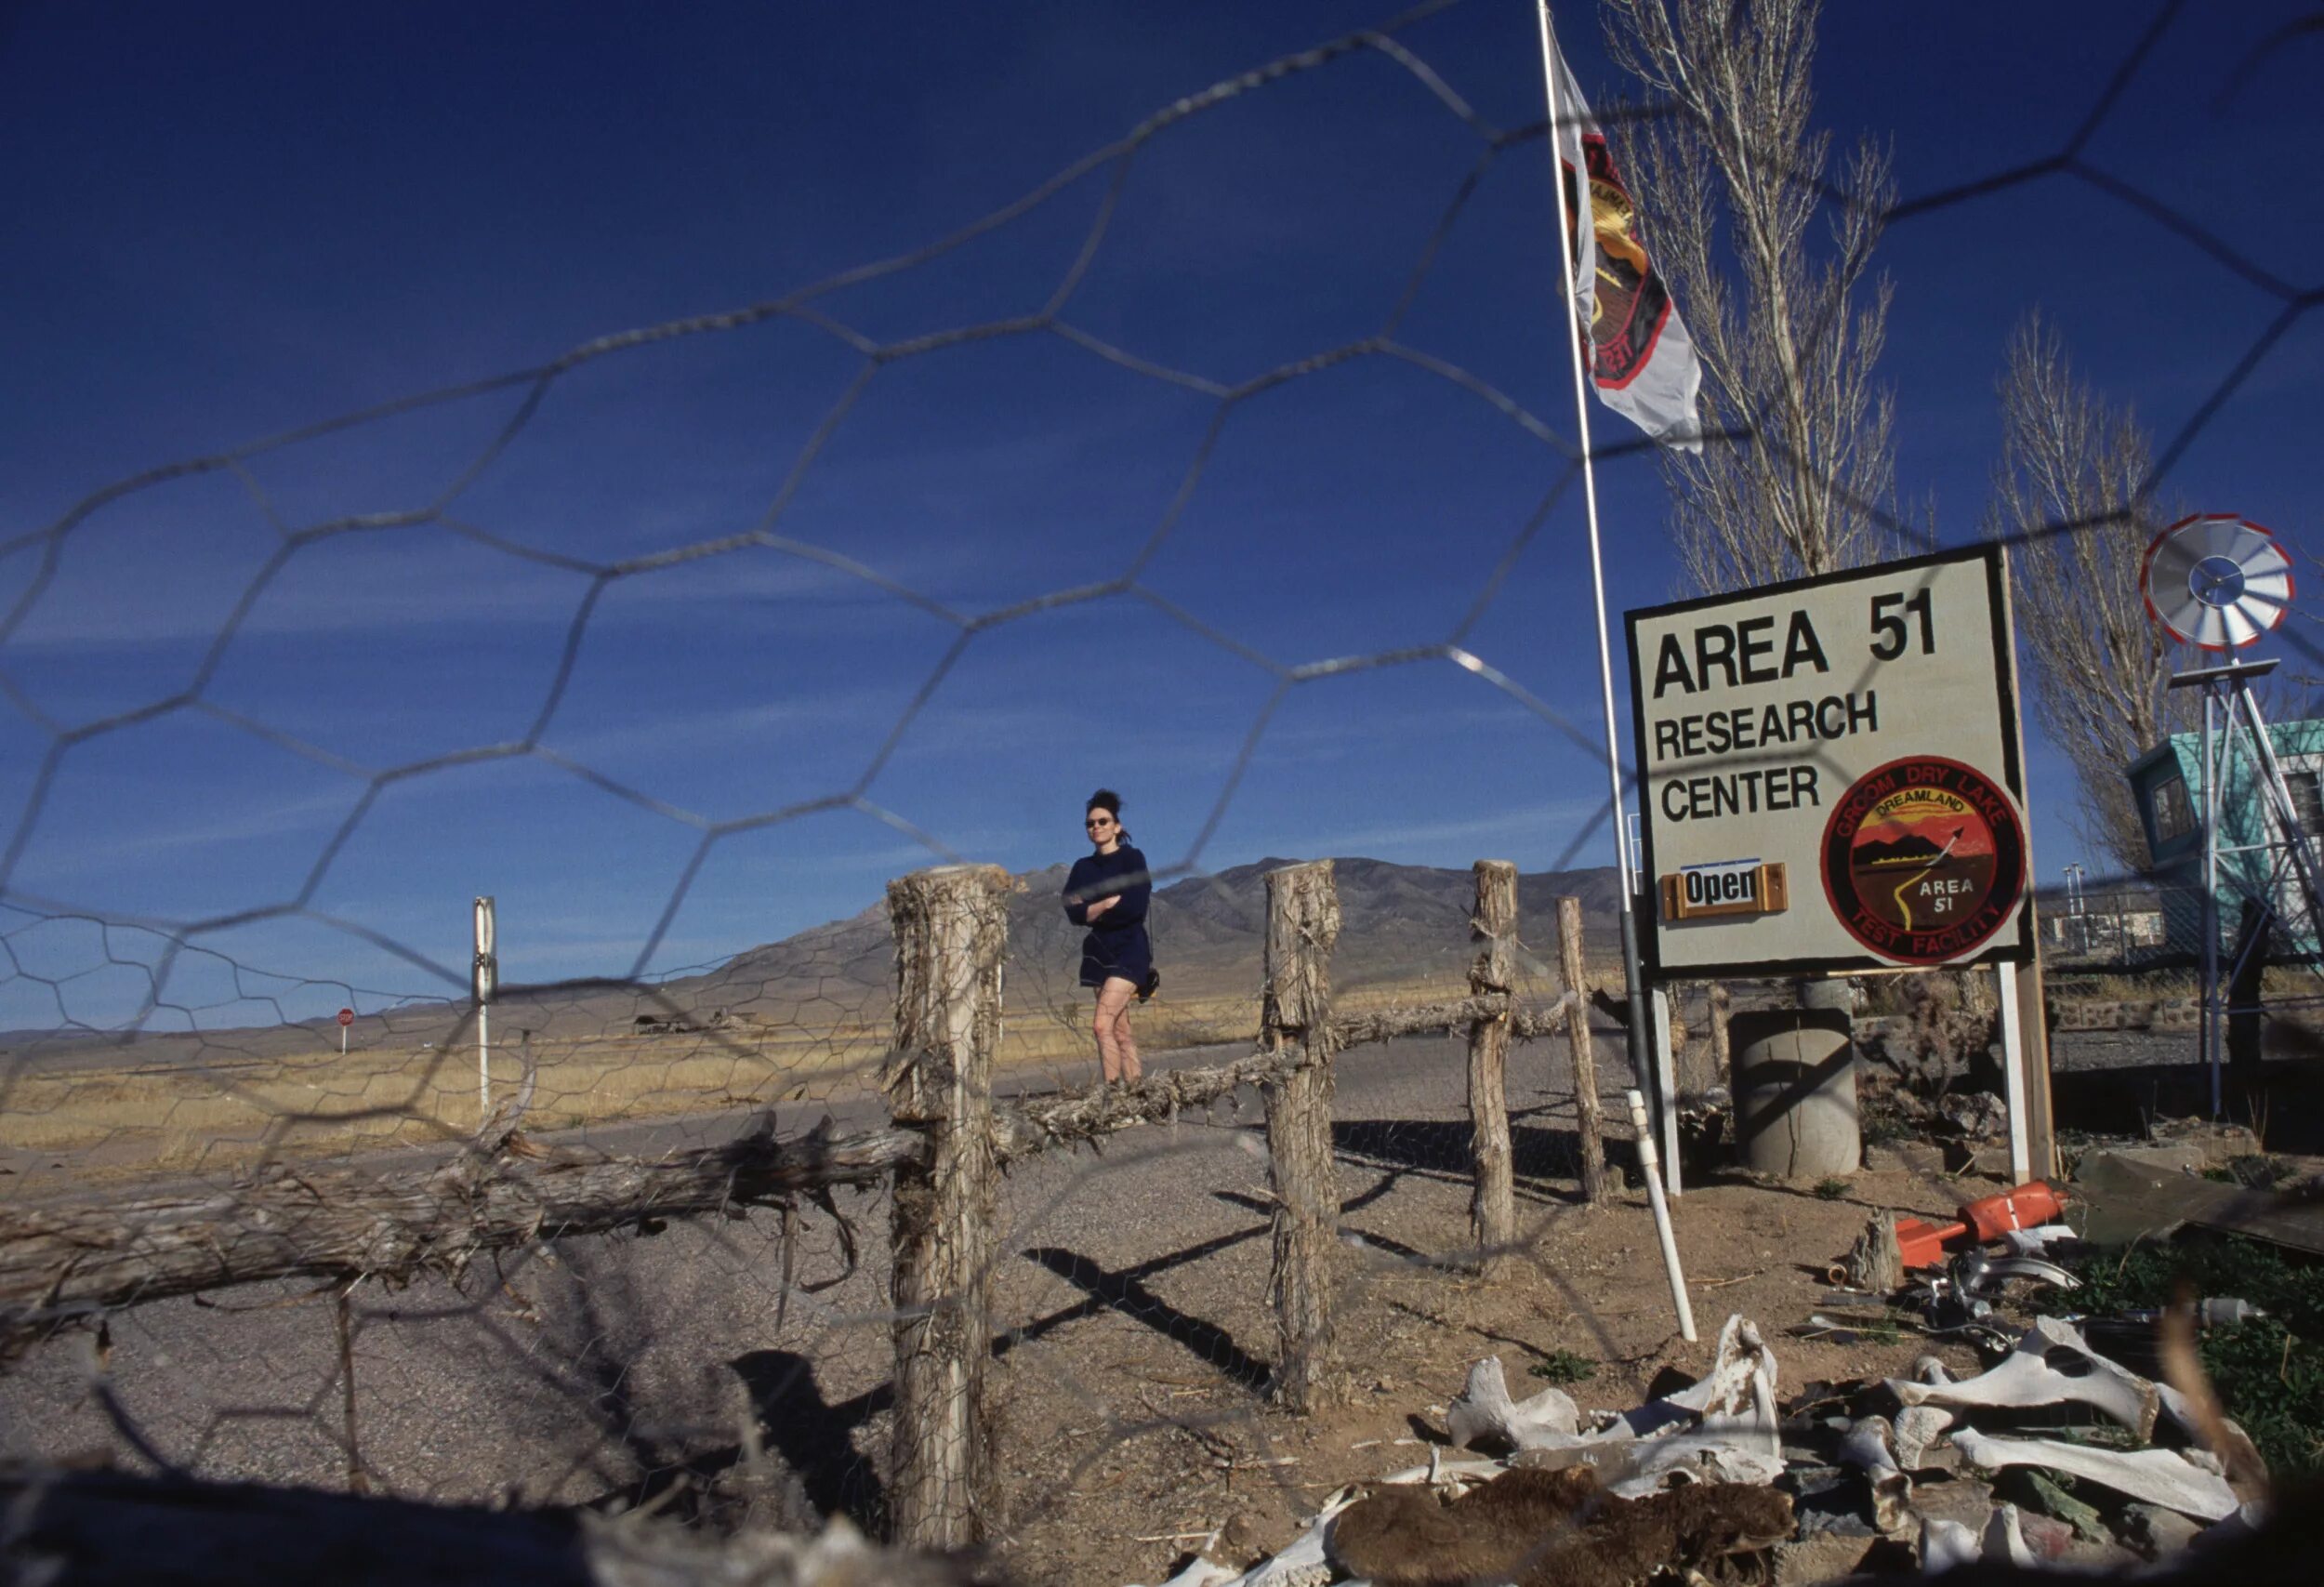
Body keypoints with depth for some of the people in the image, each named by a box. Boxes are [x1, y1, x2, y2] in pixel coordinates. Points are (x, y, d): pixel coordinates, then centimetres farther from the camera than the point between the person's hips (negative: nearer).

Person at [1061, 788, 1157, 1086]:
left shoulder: (1132, 858, -3)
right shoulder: (1083, 867, 12)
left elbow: (1134, 907, -15)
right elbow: (1073, 912, -1)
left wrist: (1093, 910, -6)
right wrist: (1110, 902, -12)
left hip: (1129, 950, -6)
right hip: (1100, 951, 6)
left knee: (1104, 1025, -18)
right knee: (1120, 1030, 5)